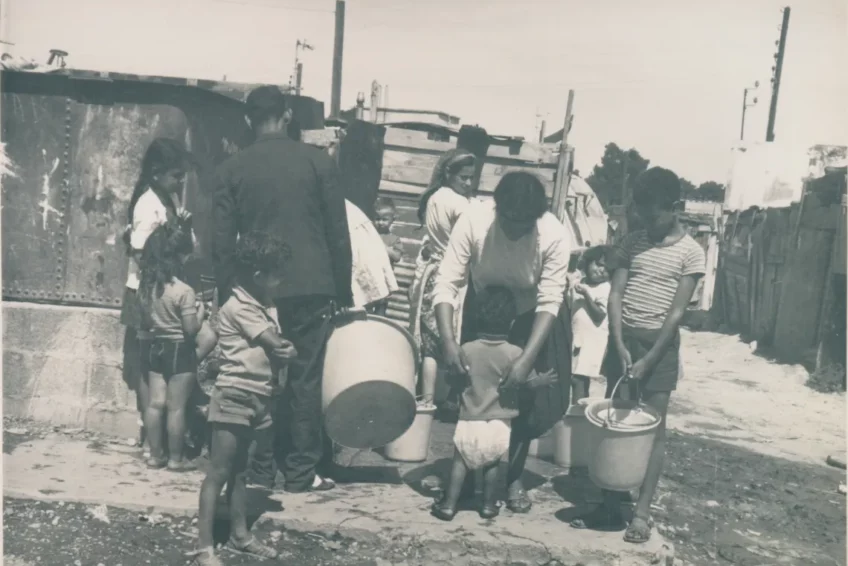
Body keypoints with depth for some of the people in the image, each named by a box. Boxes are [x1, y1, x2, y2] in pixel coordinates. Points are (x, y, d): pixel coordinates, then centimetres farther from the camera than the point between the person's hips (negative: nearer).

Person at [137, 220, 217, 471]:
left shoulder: (147, 286, 2)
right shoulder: (184, 291, -19)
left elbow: (146, 322, 10)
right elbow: (191, 330, -17)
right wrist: (201, 311, -2)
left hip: (156, 347, 7)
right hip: (180, 350, -7)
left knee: (155, 403, 10)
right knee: (176, 407, 2)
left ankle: (155, 454, 19)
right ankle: (176, 458, 11)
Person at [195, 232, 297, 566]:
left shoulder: (267, 308, 13)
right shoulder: (239, 307, -15)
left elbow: (278, 352, 6)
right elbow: (276, 346, -18)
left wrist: (284, 353, -16)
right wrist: (296, 350, 0)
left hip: (258, 398, 9)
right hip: (234, 397, -9)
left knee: (239, 469, 18)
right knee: (218, 471, -5)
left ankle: (240, 534, 27)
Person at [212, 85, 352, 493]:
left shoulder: (231, 170, 3)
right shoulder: (319, 162, 1)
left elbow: (222, 242, 3)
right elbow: (338, 234, 2)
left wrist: (226, 296, 11)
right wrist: (343, 292, 9)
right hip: (309, 288, -1)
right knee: (305, 380, 5)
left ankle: (261, 470, 14)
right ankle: (301, 472, 10)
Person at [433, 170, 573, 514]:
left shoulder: (555, 236, -30)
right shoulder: (473, 221, -29)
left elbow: (549, 303, -28)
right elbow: (447, 283, -28)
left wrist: (527, 359, -37)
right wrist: (448, 341, -39)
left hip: (531, 319, -1)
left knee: (526, 398, 0)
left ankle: (513, 476, 18)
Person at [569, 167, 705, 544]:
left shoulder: (690, 252, -5)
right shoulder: (631, 243, 6)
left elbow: (676, 312, -10)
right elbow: (615, 295, 0)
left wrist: (649, 360, -15)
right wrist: (620, 346, -12)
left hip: (660, 343, -4)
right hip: (623, 338, 4)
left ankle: (642, 512, 9)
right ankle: (609, 505, 16)